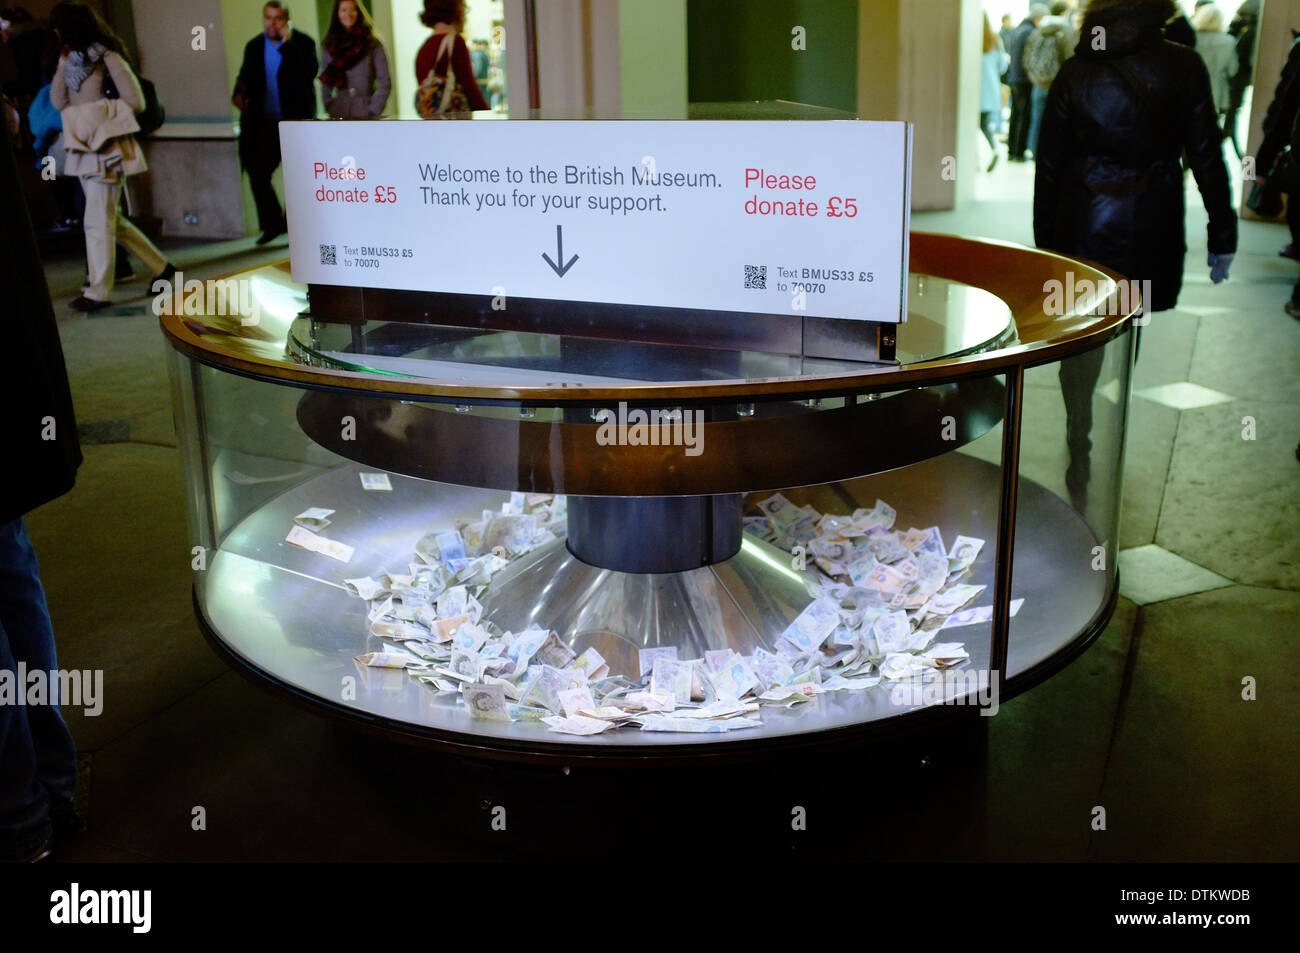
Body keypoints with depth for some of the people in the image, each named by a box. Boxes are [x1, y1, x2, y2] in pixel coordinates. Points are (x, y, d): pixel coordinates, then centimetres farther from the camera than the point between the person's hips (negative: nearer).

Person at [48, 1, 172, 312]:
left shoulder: (107, 58, -8)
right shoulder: (73, 59, 13)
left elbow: (135, 102, -11)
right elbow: (58, 102, 6)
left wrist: (103, 110, -6)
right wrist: (64, 63, 0)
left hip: (107, 148, -9)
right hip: (83, 149, 9)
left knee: (98, 221, -7)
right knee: (111, 219, 12)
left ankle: (99, 292, -2)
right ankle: (160, 266, 22)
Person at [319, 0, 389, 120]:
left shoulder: (373, 44, 6)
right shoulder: (328, 47, 13)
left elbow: (385, 84, 2)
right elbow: (325, 87, 16)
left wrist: (373, 111, -6)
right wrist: (330, 110, 4)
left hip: (366, 115, -2)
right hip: (339, 116, 2)